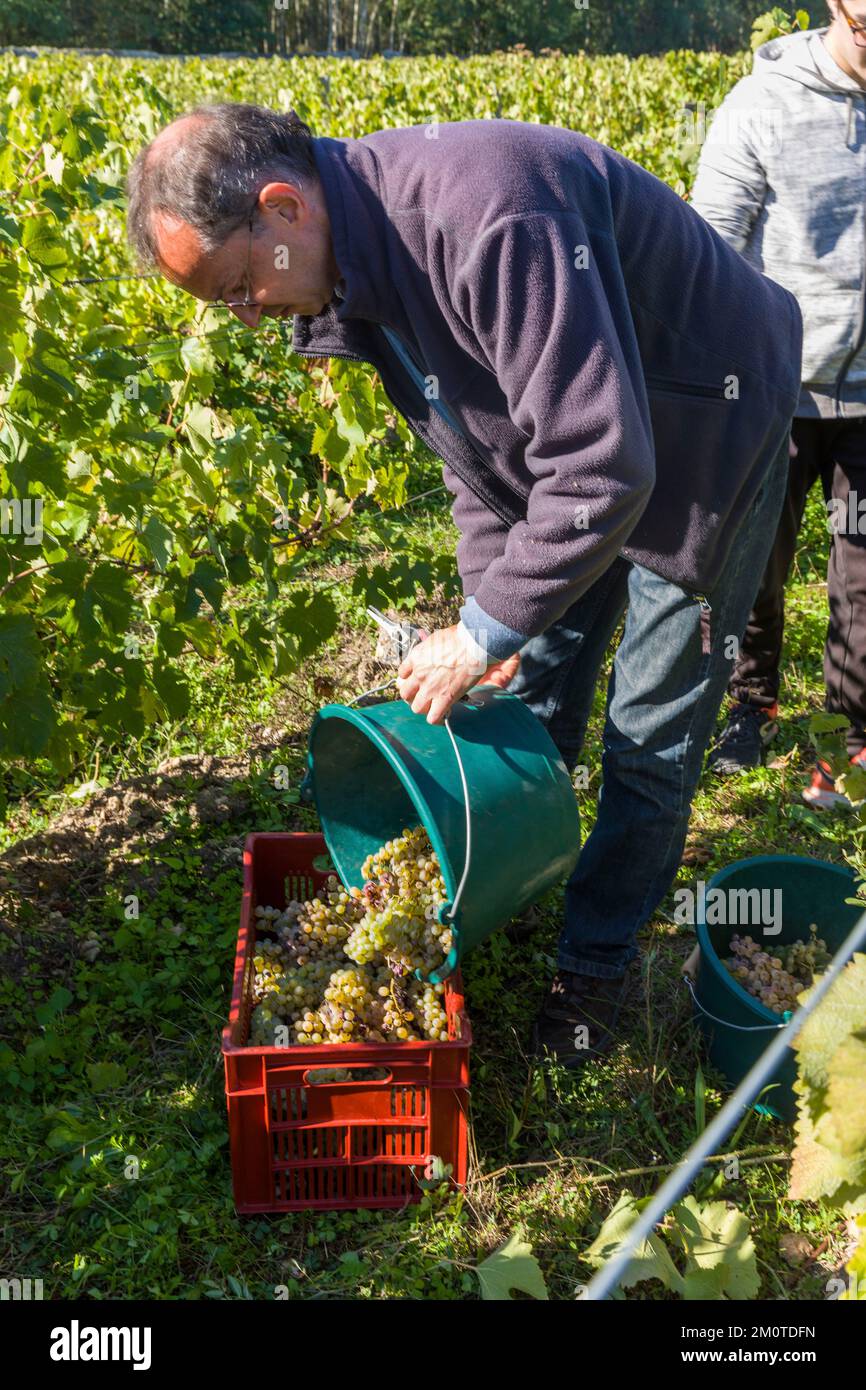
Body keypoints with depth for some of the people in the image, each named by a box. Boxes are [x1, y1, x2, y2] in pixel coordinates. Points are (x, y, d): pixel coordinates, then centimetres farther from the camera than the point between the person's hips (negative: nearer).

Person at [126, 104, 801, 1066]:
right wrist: (488, 614, -6)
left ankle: (596, 963, 20)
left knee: (653, 731, 1)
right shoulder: (361, 263, -8)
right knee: (532, 683, 14)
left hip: (706, 431, -8)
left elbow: (607, 469, -38)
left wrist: (485, 632, -28)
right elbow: (472, 451, 2)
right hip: (567, 441, 8)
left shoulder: (488, 223, -38)